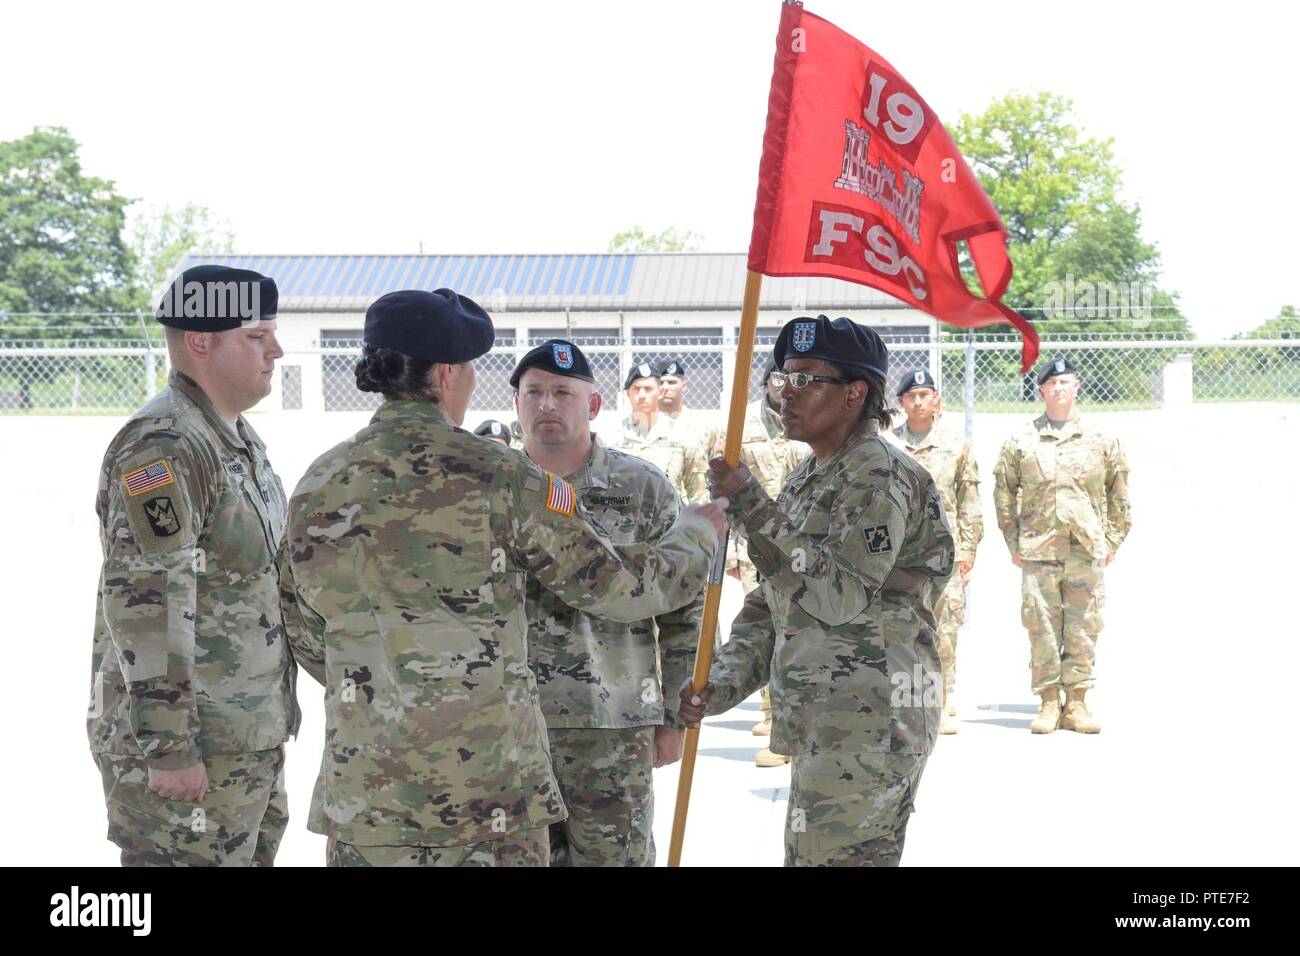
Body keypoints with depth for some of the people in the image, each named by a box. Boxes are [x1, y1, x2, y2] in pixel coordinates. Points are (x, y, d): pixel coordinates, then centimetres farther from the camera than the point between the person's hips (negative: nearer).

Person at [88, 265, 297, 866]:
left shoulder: (236, 438, 14)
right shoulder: (162, 447, -18)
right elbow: (144, 604, -23)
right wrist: (167, 747, -23)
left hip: (248, 740, 10)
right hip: (189, 746, -10)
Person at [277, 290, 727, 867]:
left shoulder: (317, 486, 3)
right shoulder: (496, 478, -10)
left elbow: (302, 631, 13)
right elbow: (618, 587, -4)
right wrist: (697, 534, 16)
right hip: (490, 793, -4)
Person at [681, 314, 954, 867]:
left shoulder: (881, 476, -13)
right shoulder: (807, 479, 17)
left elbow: (839, 594, -24)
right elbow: (768, 607, 17)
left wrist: (750, 506, -24)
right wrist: (721, 683, 2)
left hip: (868, 726, -10)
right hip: (820, 726, 10)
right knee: (807, 857, 17)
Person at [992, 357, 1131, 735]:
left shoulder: (1101, 441, 9)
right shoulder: (1021, 442, 6)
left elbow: (1119, 493, 15)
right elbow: (1003, 494, 10)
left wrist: (1113, 541, 9)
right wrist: (1013, 545, 6)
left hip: (1088, 551, 1)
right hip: (1038, 551, -1)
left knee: (1084, 627, 2)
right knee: (1042, 628, -1)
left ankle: (1077, 703, 10)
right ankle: (1048, 702, 8)